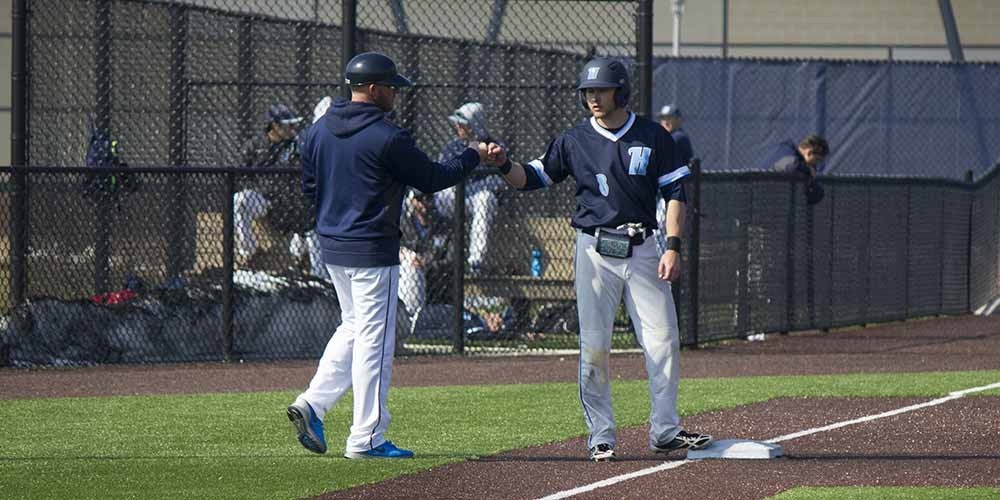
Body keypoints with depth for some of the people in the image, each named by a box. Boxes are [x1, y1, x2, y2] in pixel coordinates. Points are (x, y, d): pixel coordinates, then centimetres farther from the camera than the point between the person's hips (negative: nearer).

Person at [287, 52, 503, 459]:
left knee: (354, 328, 21)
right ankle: (366, 438, 2)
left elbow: (310, 187, 14)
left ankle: (312, 403, 7)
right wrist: (474, 156, 6)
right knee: (374, 338, -1)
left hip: (331, 248, 8)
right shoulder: (386, 138, -16)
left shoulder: (317, 131, 6)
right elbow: (431, 178, -8)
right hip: (371, 251, -8)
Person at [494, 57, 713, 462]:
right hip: (595, 251, 0)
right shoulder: (575, 141, 4)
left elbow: (674, 193, 3)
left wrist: (673, 246, -7)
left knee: (663, 340, -2)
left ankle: (665, 431, 8)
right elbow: (532, 178, 6)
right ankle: (601, 437, 3)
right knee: (594, 347, -3)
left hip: (642, 250, 0)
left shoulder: (653, 137, 3)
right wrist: (505, 165, -15)